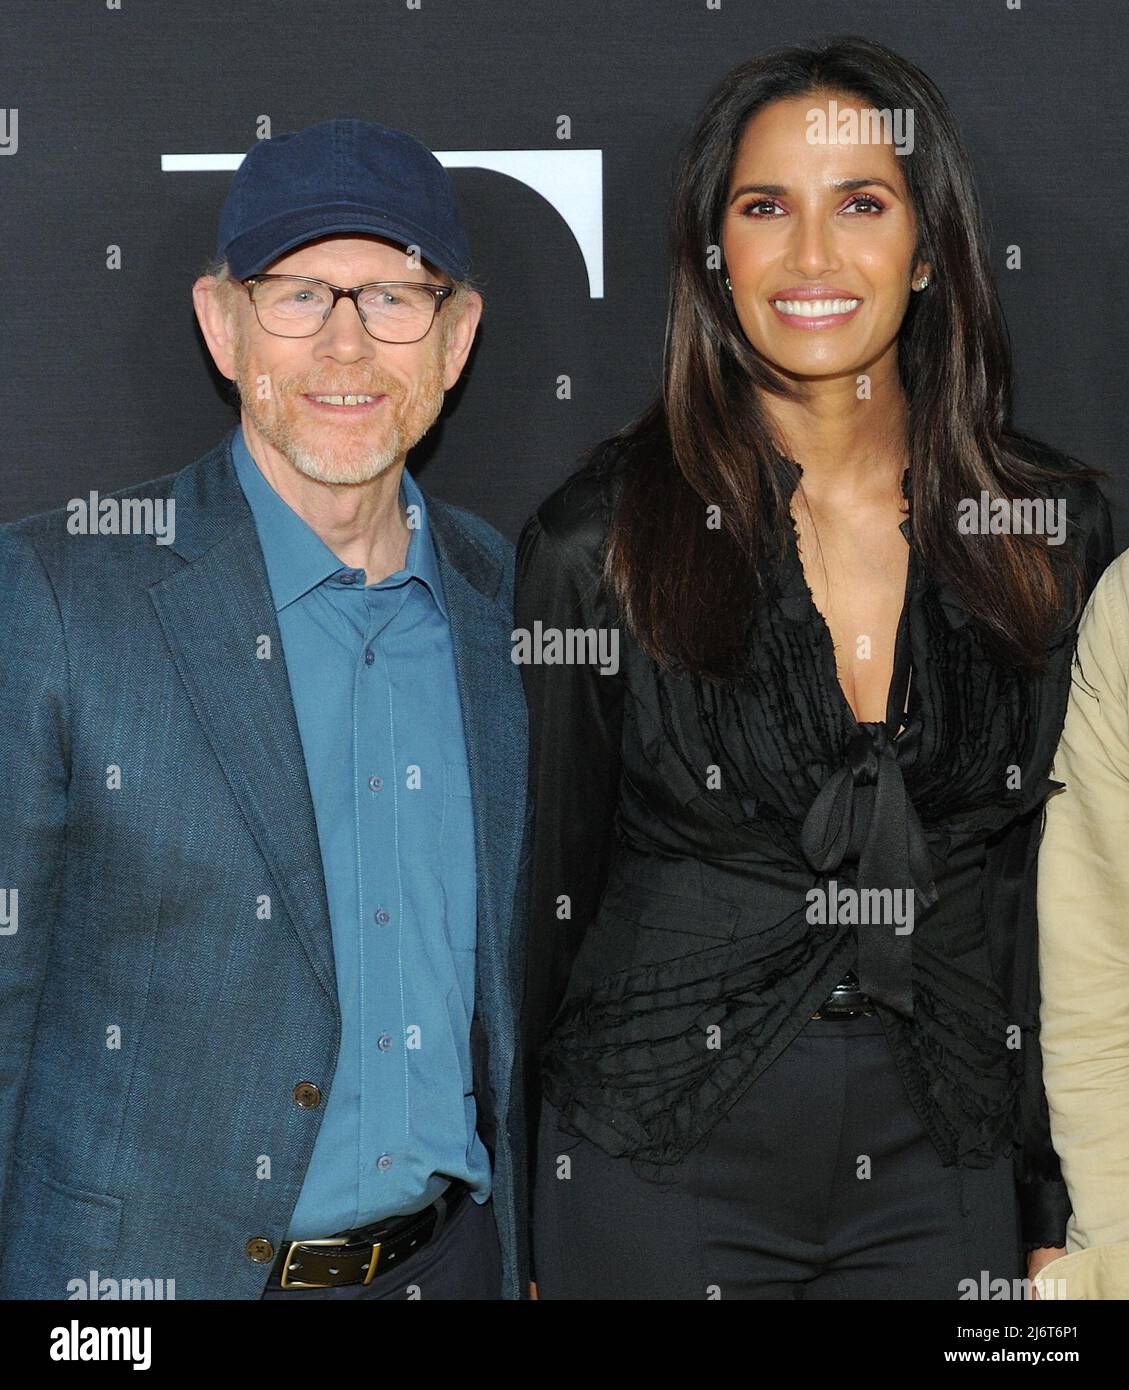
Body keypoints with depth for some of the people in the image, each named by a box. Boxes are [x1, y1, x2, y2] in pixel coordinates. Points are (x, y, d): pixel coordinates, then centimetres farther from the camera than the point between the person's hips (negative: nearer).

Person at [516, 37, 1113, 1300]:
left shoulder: (1055, 531, -3)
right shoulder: (597, 537, -9)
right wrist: (517, 1240, 1)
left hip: (942, 1185, 2)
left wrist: (1057, 1218, 3)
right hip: (656, 1182, -2)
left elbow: (1070, 903, 3)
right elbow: (543, 897, -3)